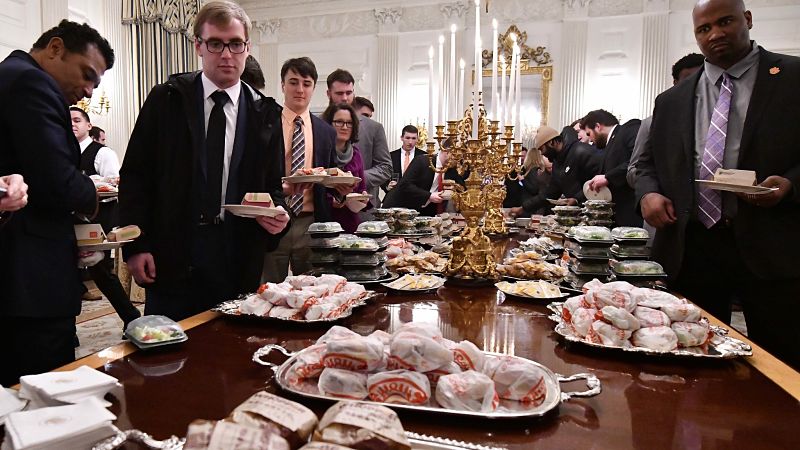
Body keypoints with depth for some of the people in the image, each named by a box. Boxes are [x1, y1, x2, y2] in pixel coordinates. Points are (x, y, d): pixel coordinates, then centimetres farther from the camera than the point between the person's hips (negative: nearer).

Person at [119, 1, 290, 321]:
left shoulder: (266, 114, 6)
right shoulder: (166, 100, 1)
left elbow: (272, 186, 12)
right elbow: (135, 175, 1)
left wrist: (277, 213, -9)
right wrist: (136, 246, -4)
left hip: (239, 261, 2)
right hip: (172, 254, -1)